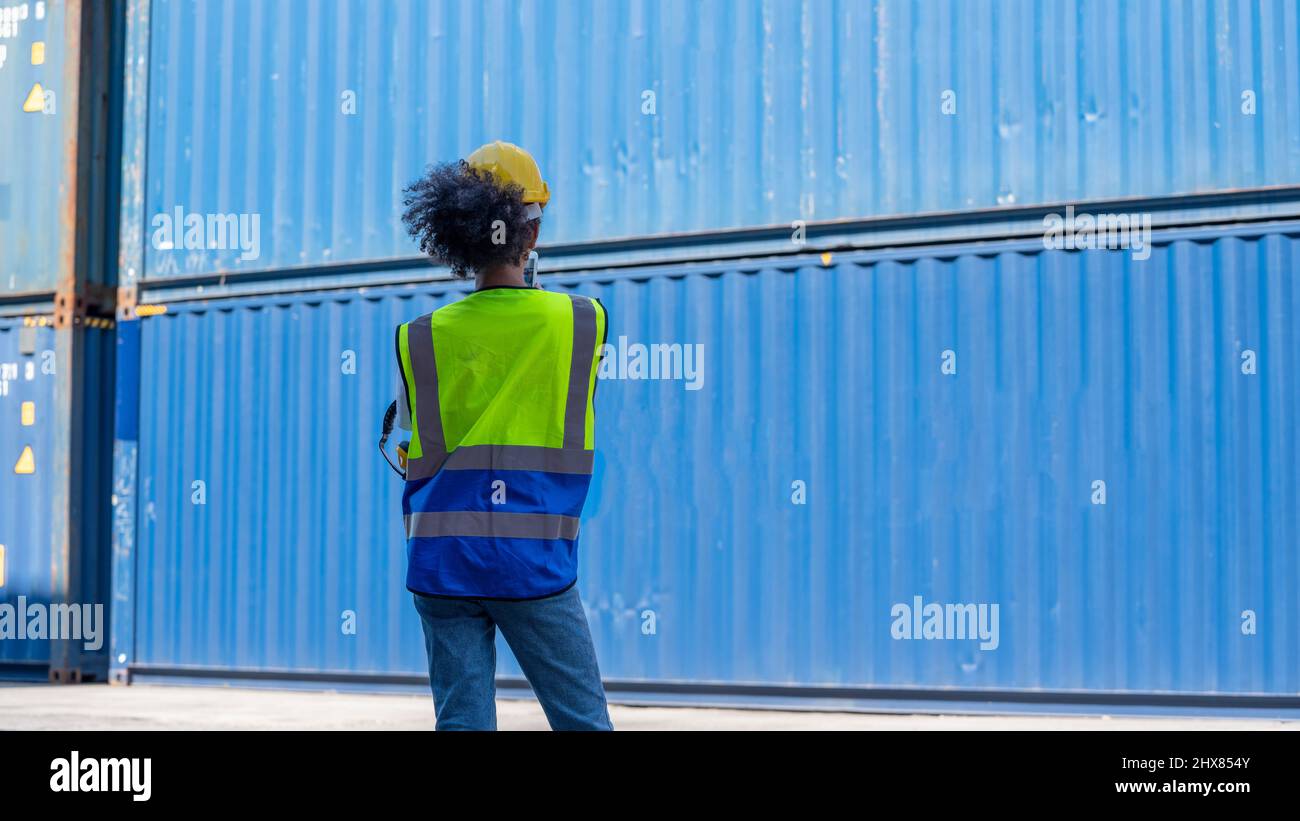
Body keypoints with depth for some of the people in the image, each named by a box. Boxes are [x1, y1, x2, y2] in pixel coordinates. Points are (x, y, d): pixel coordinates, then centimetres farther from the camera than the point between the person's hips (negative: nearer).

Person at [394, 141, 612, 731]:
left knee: (461, 723, 5)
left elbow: (414, 445, 11)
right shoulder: (583, 321, -1)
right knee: (584, 723, 5)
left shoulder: (417, 339, 2)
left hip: (440, 563, 2)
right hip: (532, 566, -2)